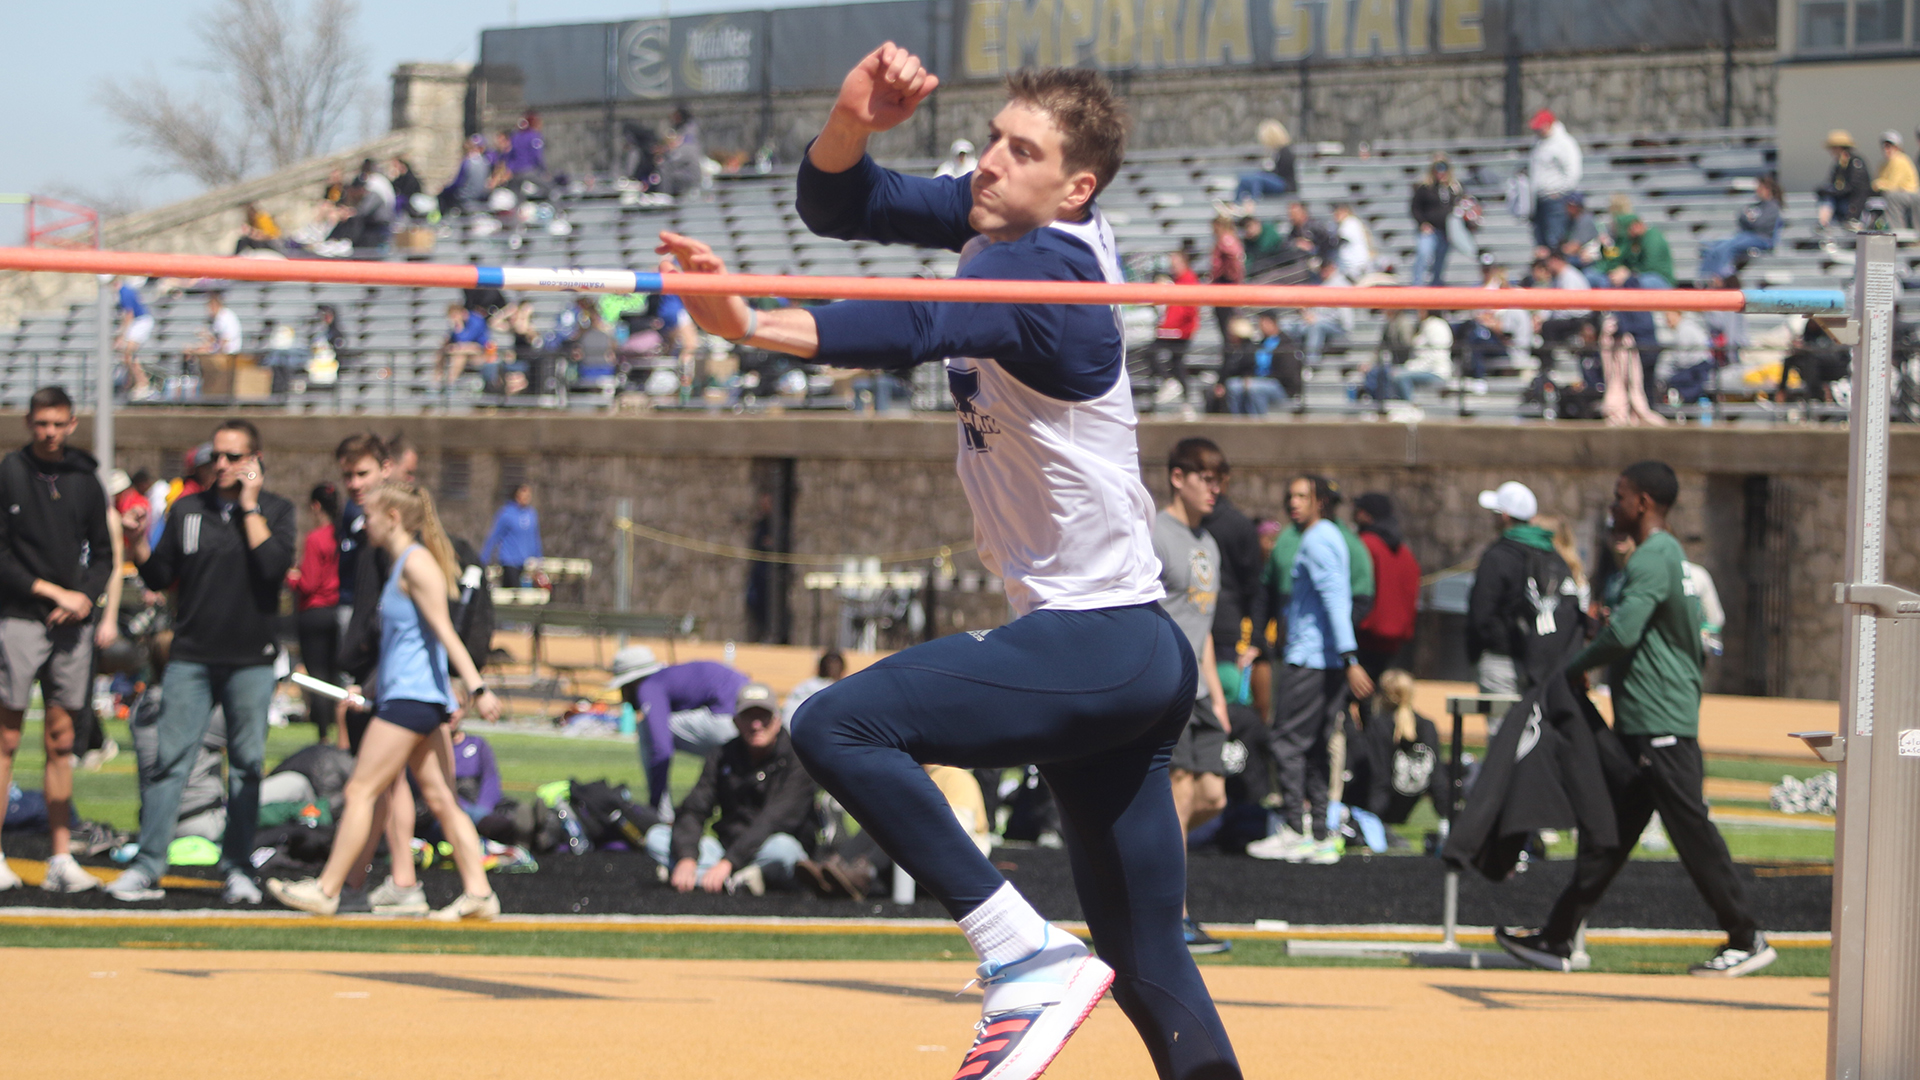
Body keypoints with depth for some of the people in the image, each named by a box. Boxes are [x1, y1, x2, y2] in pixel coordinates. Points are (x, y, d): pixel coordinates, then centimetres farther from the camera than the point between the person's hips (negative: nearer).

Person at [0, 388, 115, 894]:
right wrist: (53, 593, -10)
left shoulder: (85, 481, 11)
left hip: (72, 622, 4)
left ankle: (61, 858, 6)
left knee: (61, 741, 5)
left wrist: (86, 596, -3)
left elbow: (103, 553, 16)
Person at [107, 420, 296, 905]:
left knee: (247, 765, 3)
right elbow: (159, 578, 12)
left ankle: (238, 868, 10)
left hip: (251, 660, -1)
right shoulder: (187, 510, 9)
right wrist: (138, 546, -7)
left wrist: (249, 506, -11)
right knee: (170, 760, -5)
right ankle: (147, 867, -4)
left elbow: (274, 565, -14)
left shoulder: (276, 510, 4)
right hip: (191, 658, 1)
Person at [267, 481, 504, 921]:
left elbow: (444, 631, -18)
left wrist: (477, 687, -22)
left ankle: (327, 889, -4)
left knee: (360, 790, -6)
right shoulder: (403, 564, 19)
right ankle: (477, 890, 1)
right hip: (422, 700, 10)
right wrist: (369, 689, 34)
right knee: (441, 799, 6)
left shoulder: (416, 562, -10)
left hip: (412, 698, -10)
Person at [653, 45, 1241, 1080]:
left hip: (1093, 640, -10)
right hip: (1139, 654, 10)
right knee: (1148, 963, 9)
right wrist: (851, 119, -14)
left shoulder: (1044, 264, -17)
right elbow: (836, 204, 7)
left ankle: (1024, 956, -22)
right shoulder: (997, 222, 8)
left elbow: (913, 330, -35)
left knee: (838, 725, -20)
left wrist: (750, 326, -49)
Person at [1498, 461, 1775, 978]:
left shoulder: (1654, 558, -14)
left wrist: (1576, 668, -9)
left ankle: (1747, 940, -2)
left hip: (1661, 723, -11)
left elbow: (1623, 632, -25)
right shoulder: (1667, 555, 19)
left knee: (1692, 829, -6)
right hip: (1640, 722, 11)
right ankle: (1558, 939, 13)